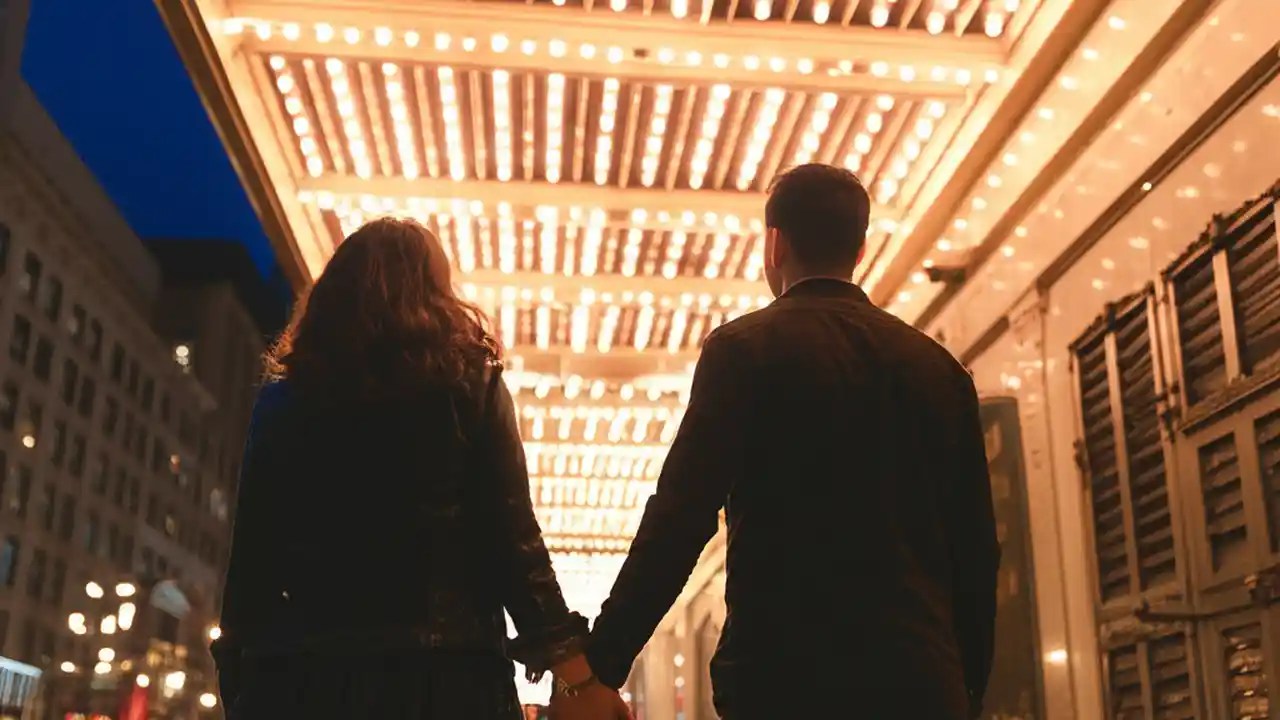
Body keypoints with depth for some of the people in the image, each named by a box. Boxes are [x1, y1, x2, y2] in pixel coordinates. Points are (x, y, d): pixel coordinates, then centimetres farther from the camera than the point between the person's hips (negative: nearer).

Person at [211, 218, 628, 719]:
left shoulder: (285, 397, 9)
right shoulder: (470, 383, 4)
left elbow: (250, 560, 6)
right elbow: (512, 540, -5)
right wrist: (577, 668, -5)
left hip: (301, 679, 2)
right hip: (445, 676, -2)